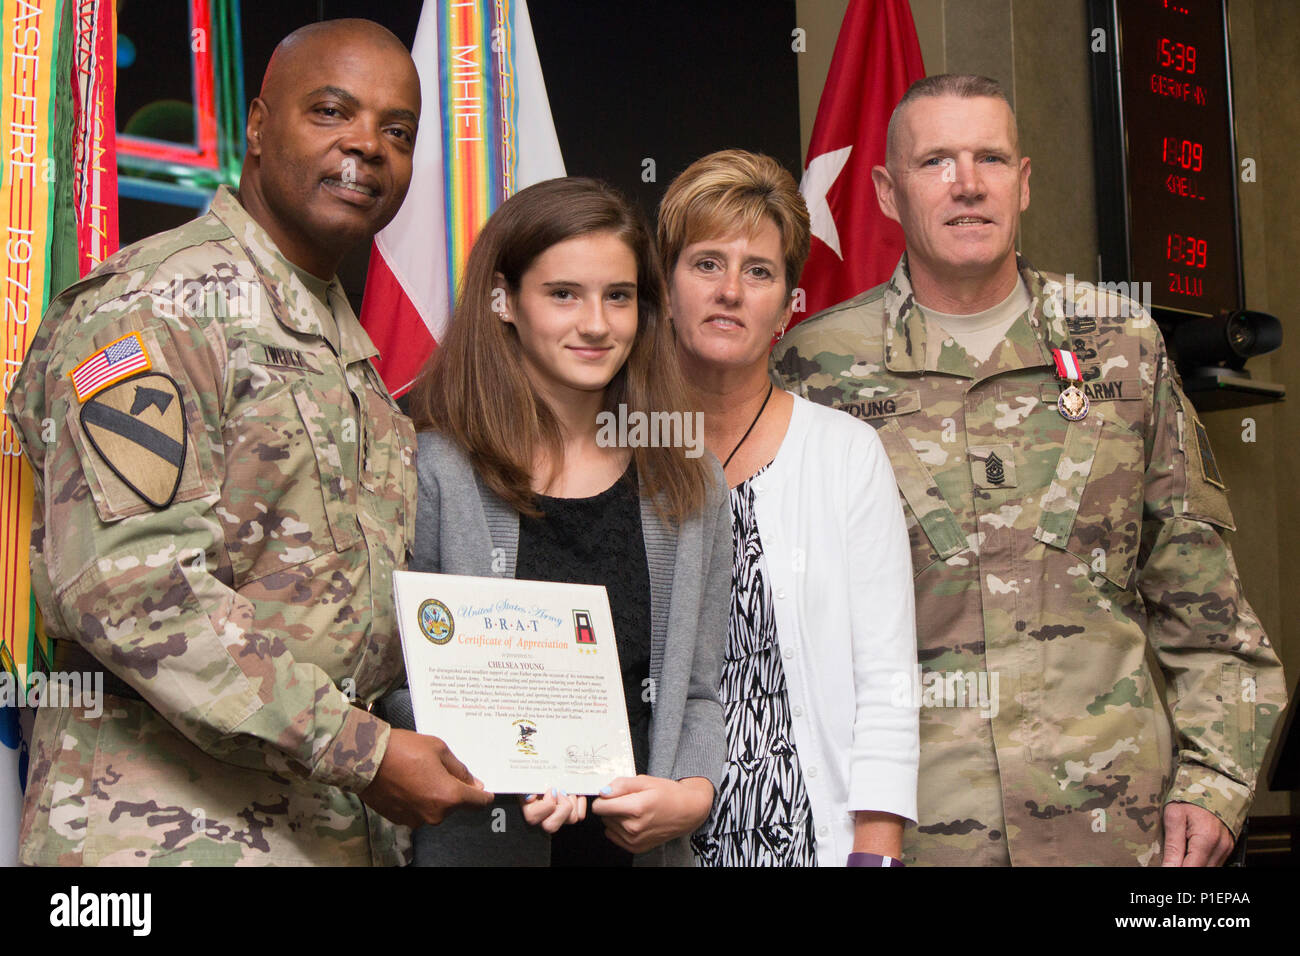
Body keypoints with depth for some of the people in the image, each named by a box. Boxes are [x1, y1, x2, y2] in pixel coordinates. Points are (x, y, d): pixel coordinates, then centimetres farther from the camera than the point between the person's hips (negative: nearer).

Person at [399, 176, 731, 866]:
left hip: (645, 846, 3)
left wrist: (694, 793, -8)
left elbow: (700, 692, 10)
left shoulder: (689, 486, 7)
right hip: (480, 845, -3)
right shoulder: (432, 471, -6)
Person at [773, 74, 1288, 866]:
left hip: (1120, 821, 2)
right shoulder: (817, 369, 2)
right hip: (903, 828, -1)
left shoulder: (1123, 347, 7)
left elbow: (1203, 600, 8)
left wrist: (1213, 780, 1)